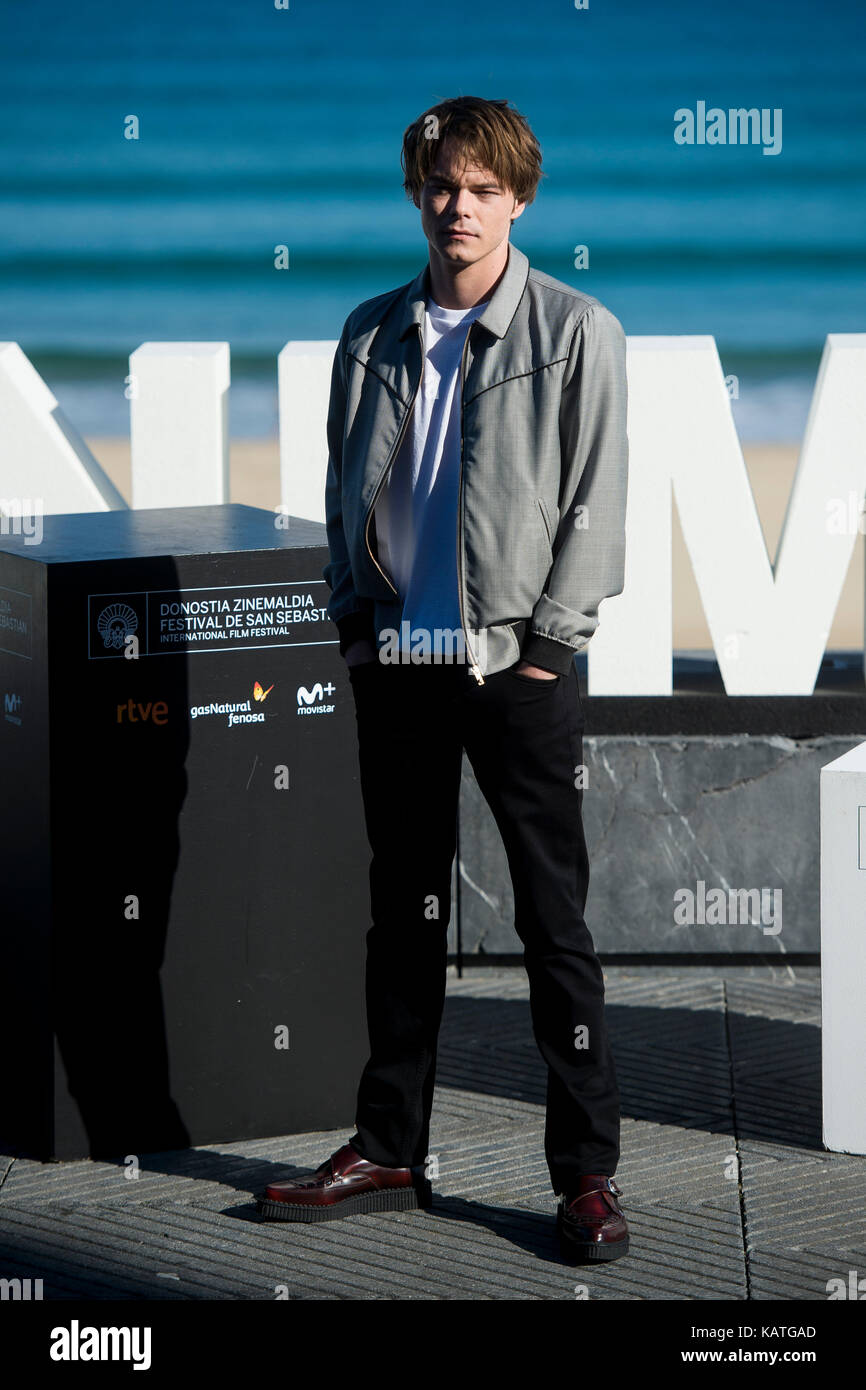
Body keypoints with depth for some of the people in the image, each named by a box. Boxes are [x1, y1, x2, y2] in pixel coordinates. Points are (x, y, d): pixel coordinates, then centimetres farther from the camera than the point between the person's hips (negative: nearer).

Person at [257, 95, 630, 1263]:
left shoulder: (577, 333, -2)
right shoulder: (373, 335, 9)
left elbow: (596, 500, -5)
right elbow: (346, 487, 15)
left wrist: (547, 644, -10)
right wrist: (355, 618, 5)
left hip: (517, 658, -4)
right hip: (397, 661, 4)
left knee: (555, 916, -2)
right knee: (404, 910, 12)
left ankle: (588, 1174, 3)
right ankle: (389, 1152, 21)